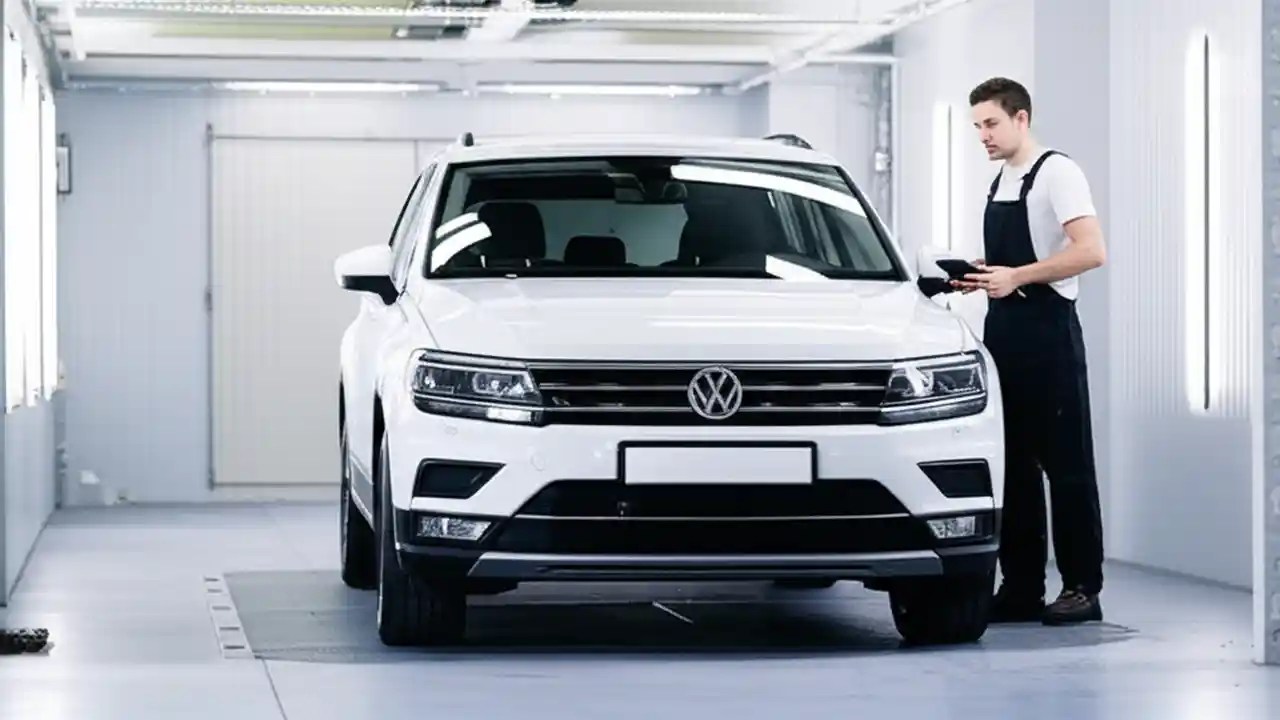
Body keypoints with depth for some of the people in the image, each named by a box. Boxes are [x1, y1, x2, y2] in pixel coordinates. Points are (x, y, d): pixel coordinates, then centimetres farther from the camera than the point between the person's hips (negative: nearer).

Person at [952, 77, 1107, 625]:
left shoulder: (1056, 173, -7)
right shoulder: (999, 184, 18)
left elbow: (1091, 252, -18)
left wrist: (1015, 276, -21)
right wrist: (979, 275, 7)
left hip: (1048, 334, -9)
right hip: (1003, 334, 9)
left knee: (1066, 463, -4)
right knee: (1013, 466, 8)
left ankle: (1082, 587, -1)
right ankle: (1022, 588, 12)